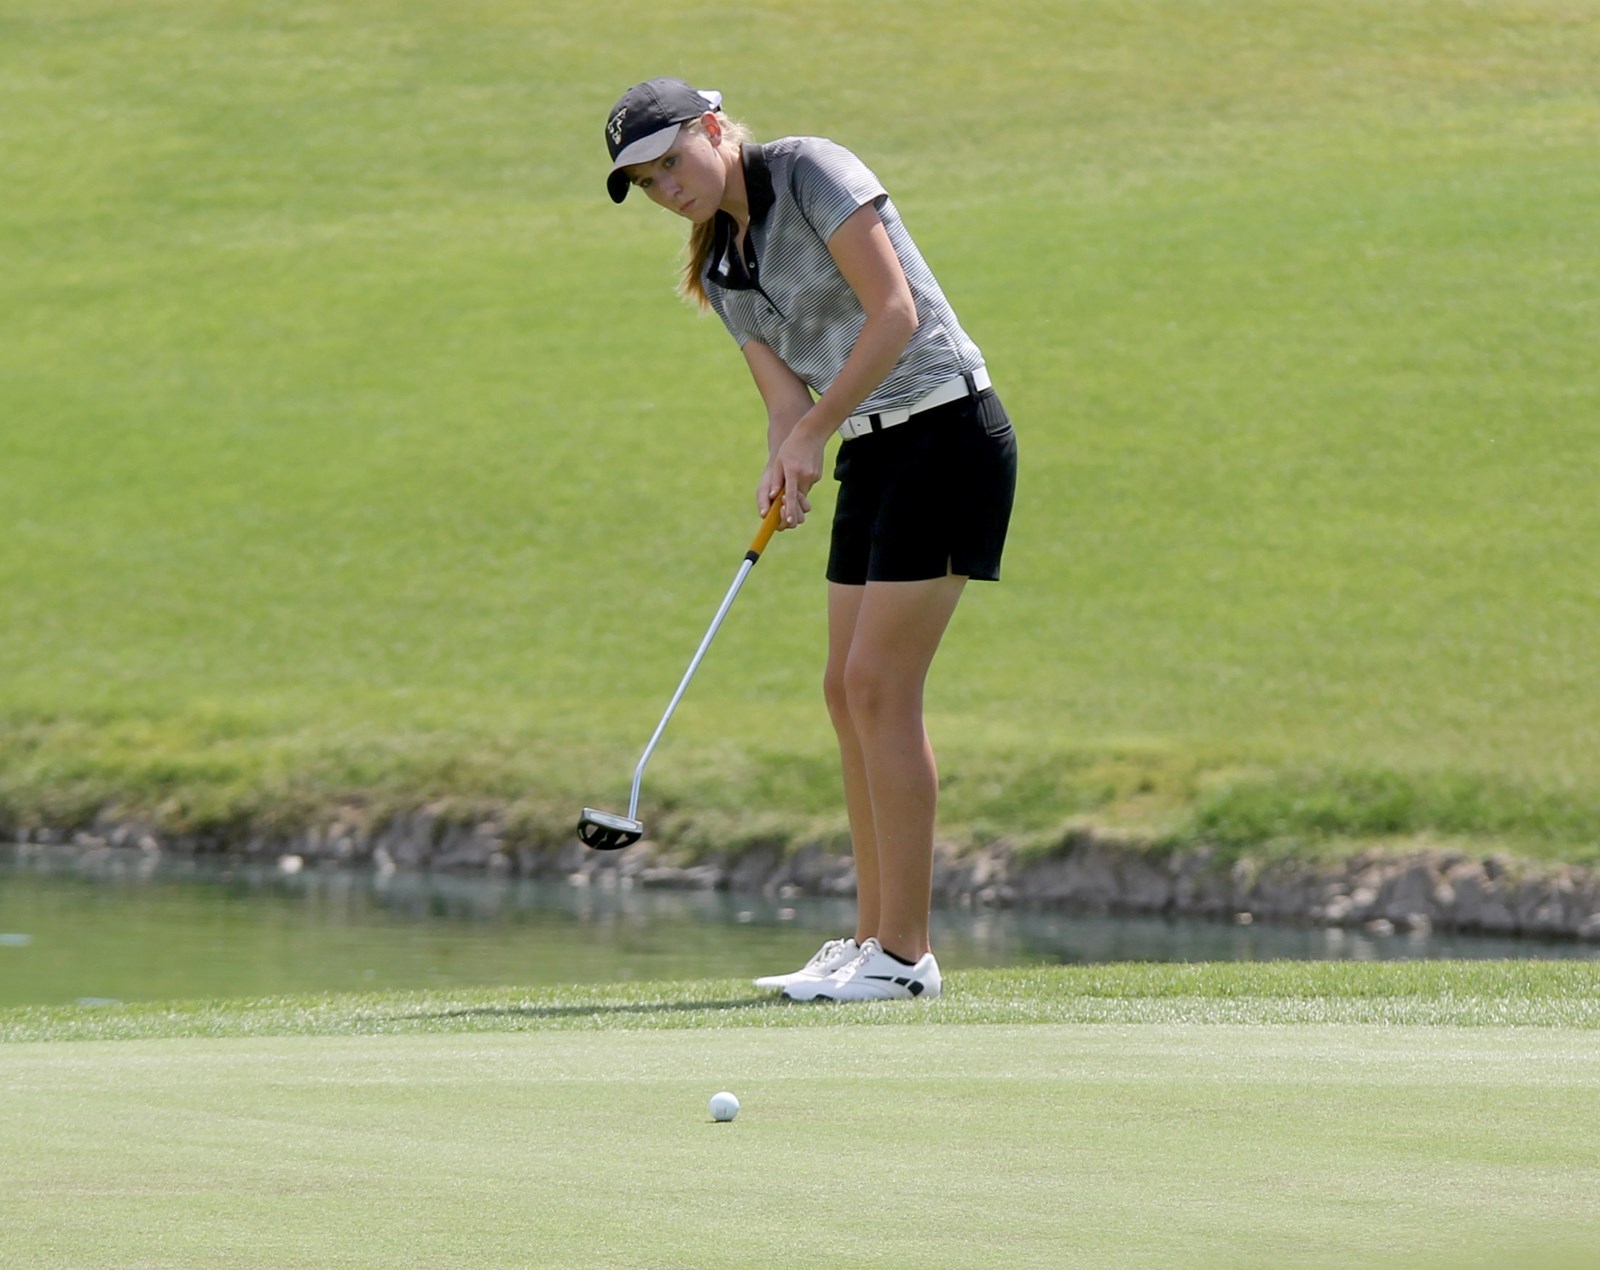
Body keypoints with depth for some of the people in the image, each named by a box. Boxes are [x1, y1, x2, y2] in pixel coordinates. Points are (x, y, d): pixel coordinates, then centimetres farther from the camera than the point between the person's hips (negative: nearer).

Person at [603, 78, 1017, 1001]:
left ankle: (906, 954, -10)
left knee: (880, 686, -12)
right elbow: (788, 396, 7)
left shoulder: (812, 171, -11)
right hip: (874, 456, 9)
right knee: (851, 693, 7)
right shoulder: (720, 274, 12)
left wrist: (815, 431, -17)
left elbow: (894, 312, -19)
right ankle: (874, 940, 13)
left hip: (947, 432, -9)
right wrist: (786, 471, -15)